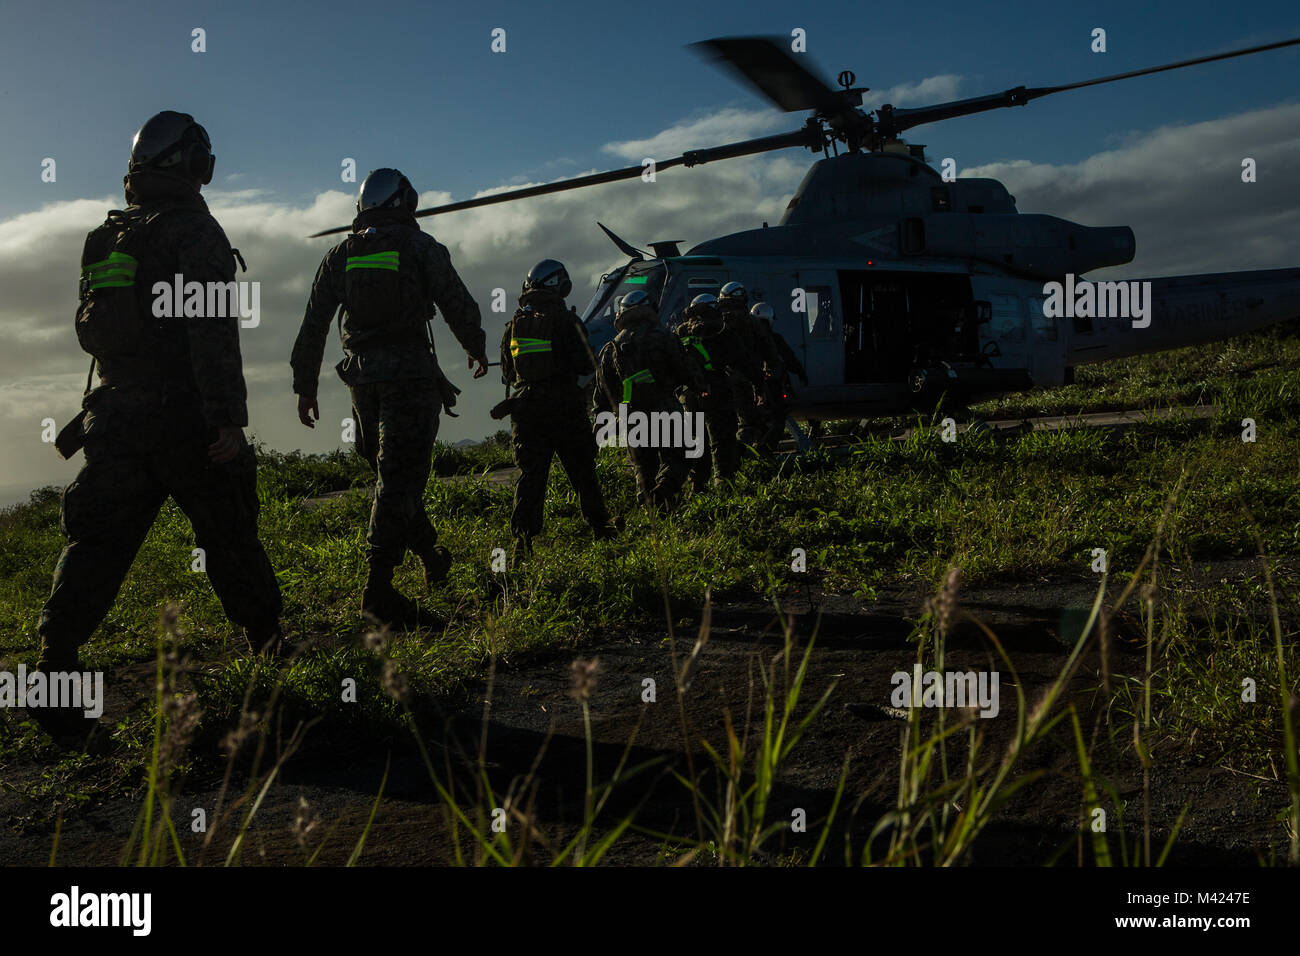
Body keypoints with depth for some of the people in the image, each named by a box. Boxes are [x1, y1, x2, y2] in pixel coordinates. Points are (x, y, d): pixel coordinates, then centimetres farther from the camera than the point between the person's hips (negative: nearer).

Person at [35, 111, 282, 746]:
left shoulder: (103, 239, 14)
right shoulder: (193, 230, -9)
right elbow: (212, 330, -19)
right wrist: (228, 418, -22)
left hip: (116, 415, 5)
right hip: (183, 416, -5)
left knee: (100, 543, 4)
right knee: (229, 536, 9)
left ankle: (57, 659, -8)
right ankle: (268, 641, 23)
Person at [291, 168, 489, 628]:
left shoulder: (339, 255, 10)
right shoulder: (421, 247, 0)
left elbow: (313, 327, 9)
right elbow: (459, 306, 1)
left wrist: (305, 386, 15)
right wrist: (477, 350, 19)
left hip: (362, 377, 5)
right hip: (411, 373, -4)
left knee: (390, 472, 19)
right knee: (400, 477, -9)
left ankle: (430, 554, 29)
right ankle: (379, 585, -16)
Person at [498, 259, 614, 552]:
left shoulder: (514, 323, 7)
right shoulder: (564, 319, -7)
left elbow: (507, 372, 10)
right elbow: (585, 365, -11)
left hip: (525, 410, 3)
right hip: (564, 408, -3)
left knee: (530, 473, 3)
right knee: (582, 470, 9)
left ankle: (522, 533, -8)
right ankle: (600, 526, 19)